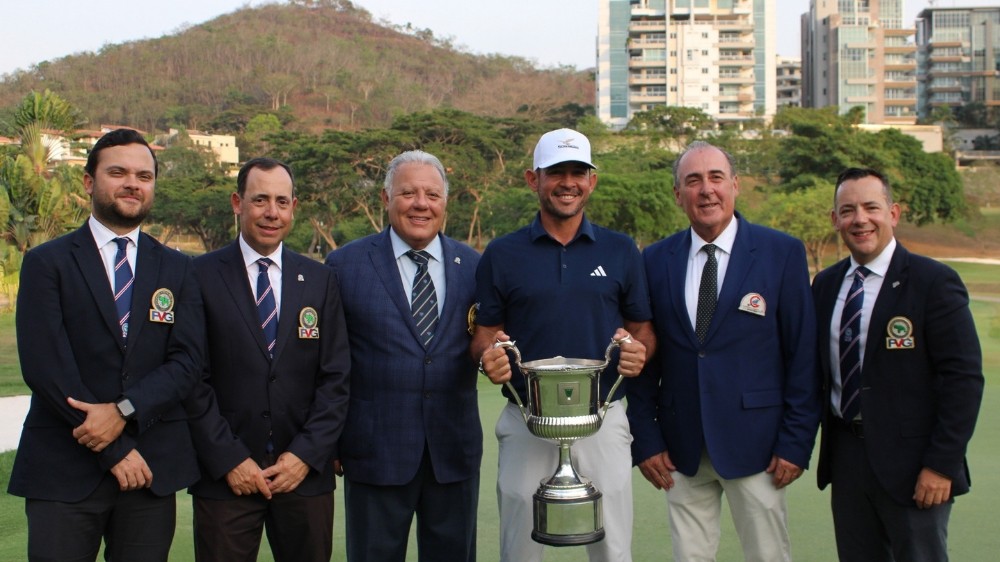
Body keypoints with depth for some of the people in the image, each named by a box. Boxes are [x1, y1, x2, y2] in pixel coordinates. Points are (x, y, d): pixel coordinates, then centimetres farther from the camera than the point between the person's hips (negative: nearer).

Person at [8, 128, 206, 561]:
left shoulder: (176, 270, 11)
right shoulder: (47, 263, 2)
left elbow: (187, 361, 1)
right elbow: (43, 365, -8)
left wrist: (125, 411, -16)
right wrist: (114, 450, -11)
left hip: (152, 467, 3)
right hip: (64, 468, -2)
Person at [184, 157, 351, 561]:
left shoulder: (319, 281, 7)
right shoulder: (201, 276, -1)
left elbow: (335, 378, 4)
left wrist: (307, 454, -6)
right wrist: (228, 459, -9)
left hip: (306, 472, 2)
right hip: (224, 477, -2)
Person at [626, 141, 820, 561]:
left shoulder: (782, 253, -3)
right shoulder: (656, 260, 5)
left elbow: (803, 354, -3)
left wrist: (796, 442, -7)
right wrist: (646, 439, 1)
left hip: (754, 446, -2)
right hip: (681, 449, 2)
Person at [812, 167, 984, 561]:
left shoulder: (933, 282, -9)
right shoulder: (825, 285, 8)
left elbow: (963, 378, -11)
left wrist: (942, 465, -15)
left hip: (909, 461, -5)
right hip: (845, 456, 5)